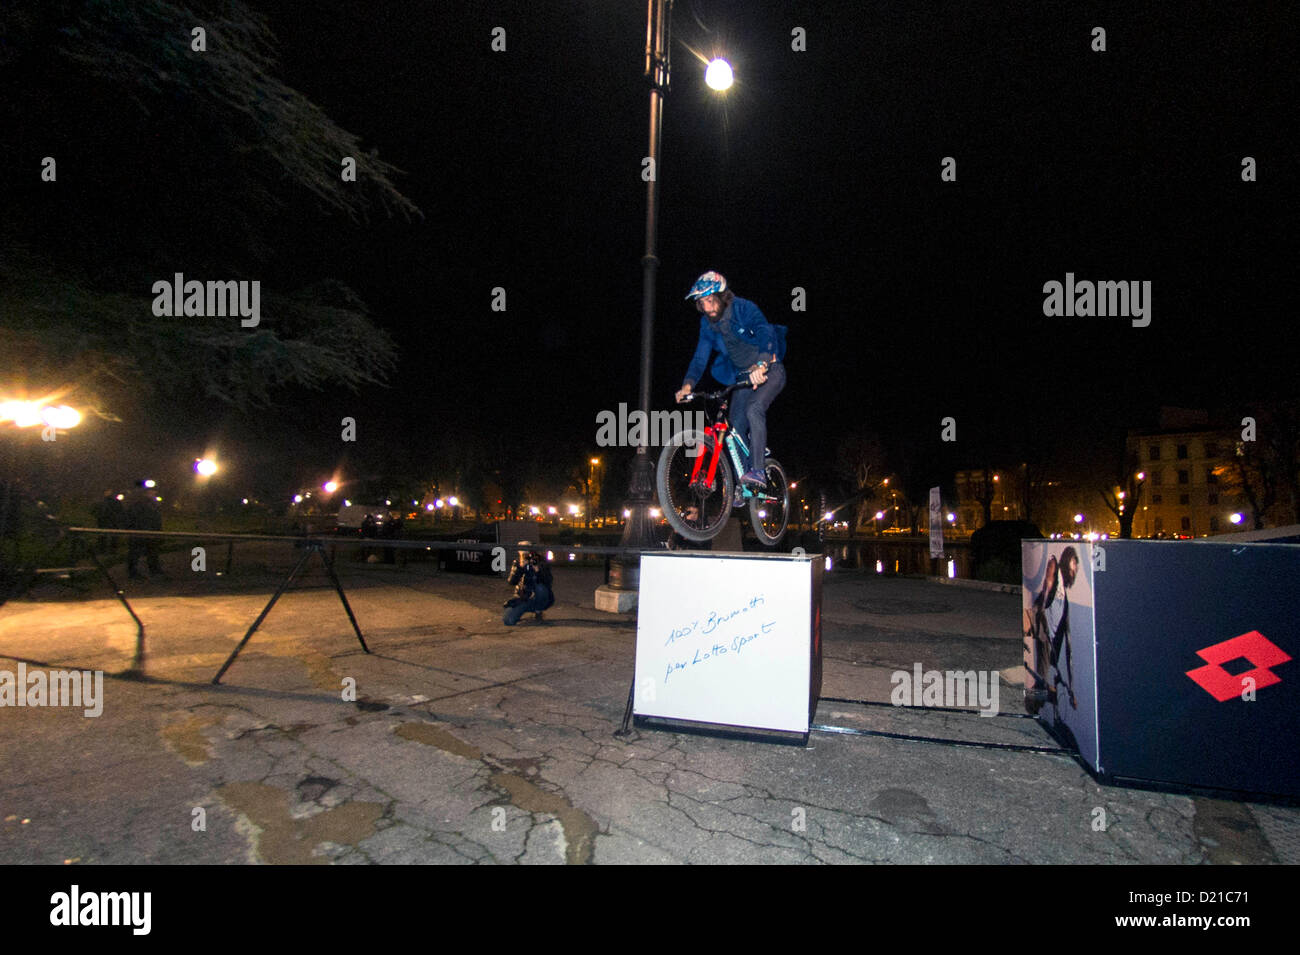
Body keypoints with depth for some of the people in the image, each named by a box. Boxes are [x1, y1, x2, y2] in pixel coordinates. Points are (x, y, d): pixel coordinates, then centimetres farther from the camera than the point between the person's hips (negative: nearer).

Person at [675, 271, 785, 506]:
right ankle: (742, 485, 9)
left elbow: (767, 333, -36)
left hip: (769, 370, -6)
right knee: (736, 427, -3)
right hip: (742, 376, 6)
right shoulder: (707, 324, -3)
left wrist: (760, 364, -55)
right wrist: (688, 384, -25)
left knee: (754, 408, -32)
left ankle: (758, 470, -30)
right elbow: (700, 358, -6)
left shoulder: (744, 308, -20)